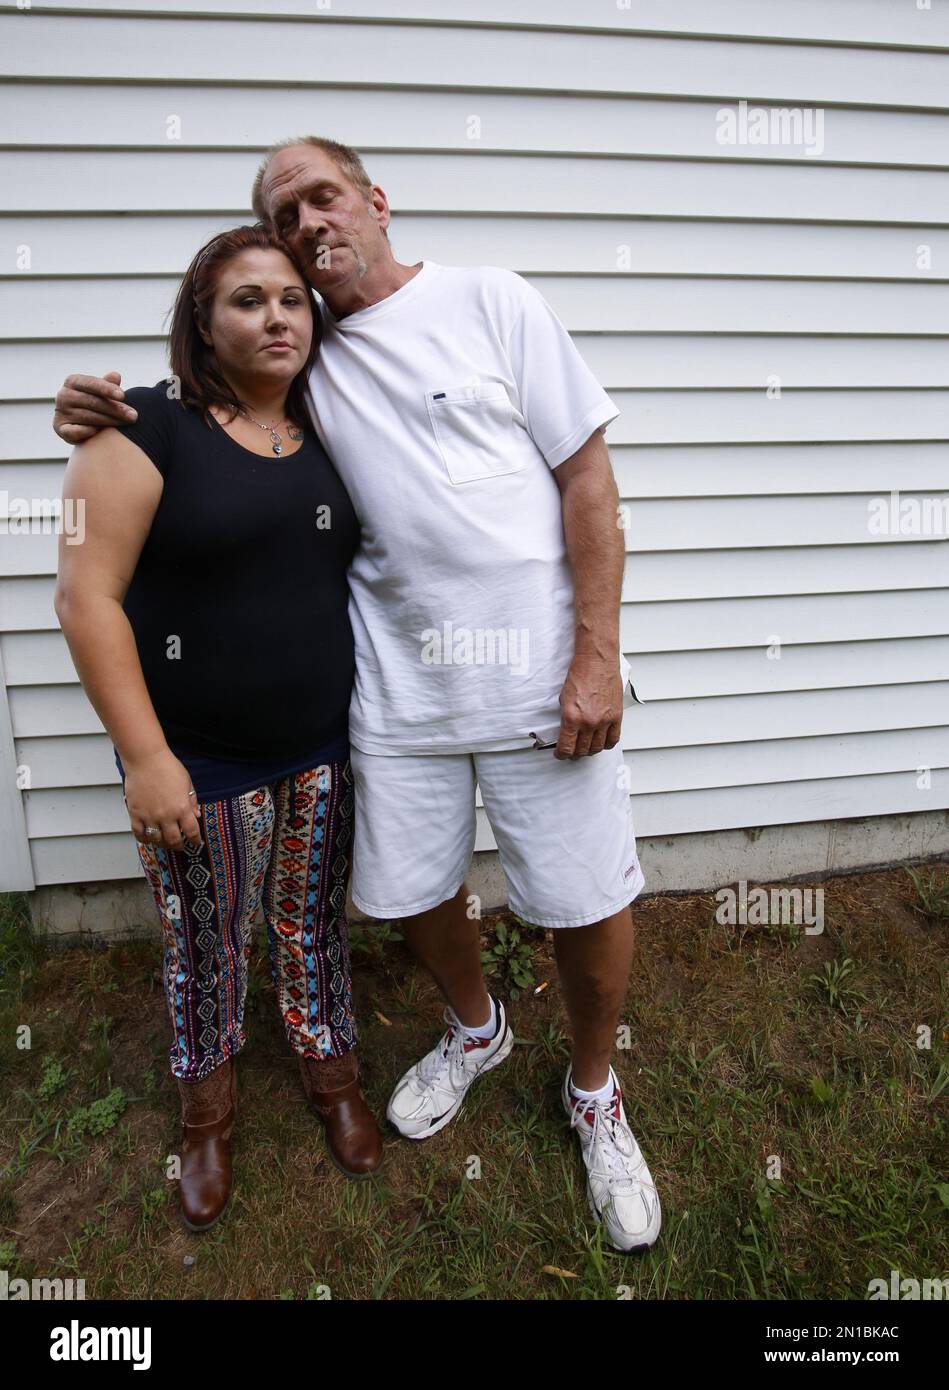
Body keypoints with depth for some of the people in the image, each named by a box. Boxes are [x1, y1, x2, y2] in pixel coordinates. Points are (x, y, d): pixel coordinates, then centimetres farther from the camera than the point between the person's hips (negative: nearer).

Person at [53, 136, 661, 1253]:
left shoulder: (490, 301, 0)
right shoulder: (303, 359, 11)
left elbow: (586, 471, -5)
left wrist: (598, 653, -12)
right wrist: (111, 418, 0)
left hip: (539, 672, -3)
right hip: (400, 687, 4)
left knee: (587, 907, 4)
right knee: (413, 894, 15)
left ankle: (593, 1093, 35)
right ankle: (475, 1031, 48)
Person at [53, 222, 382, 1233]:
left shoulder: (326, 437, 4)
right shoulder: (152, 427, -12)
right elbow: (88, 594, -16)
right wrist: (145, 756, -17)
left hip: (321, 751, 4)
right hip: (199, 761, -4)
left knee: (314, 924, 19)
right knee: (205, 946, 15)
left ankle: (332, 1077, 45)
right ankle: (207, 1113, 43)